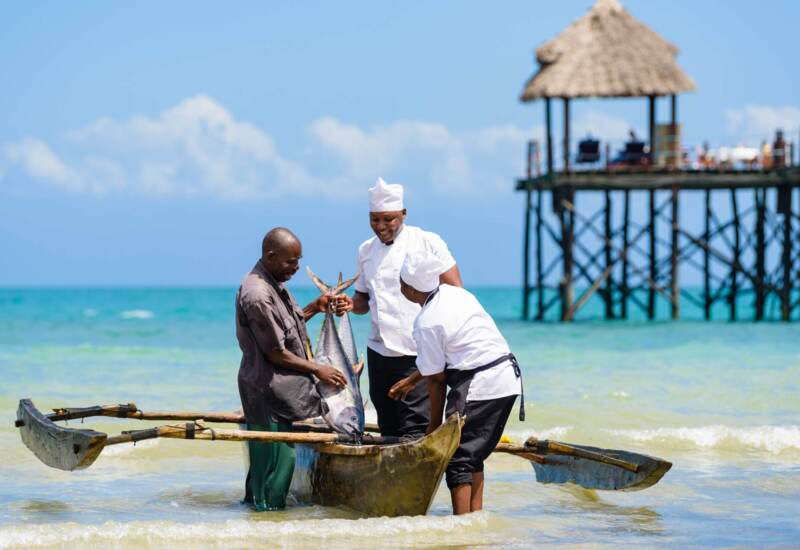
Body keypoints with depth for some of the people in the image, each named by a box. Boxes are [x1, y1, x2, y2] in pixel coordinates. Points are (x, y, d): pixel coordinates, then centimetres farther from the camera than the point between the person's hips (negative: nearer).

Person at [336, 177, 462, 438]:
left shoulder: (427, 242, -3)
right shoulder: (366, 250, 12)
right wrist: (351, 304, -2)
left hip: (418, 357, -5)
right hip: (380, 355, 5)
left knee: (415, 433, -12)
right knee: (389, 432, 8)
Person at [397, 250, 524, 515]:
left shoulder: (426, 323, -13)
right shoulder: (456, 293, 11)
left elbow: (436, 379, -7)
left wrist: (435, 422, 4)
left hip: (479, 388, -9)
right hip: (508, 378, 9)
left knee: (459, 459, -3)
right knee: (475, 454, 18)